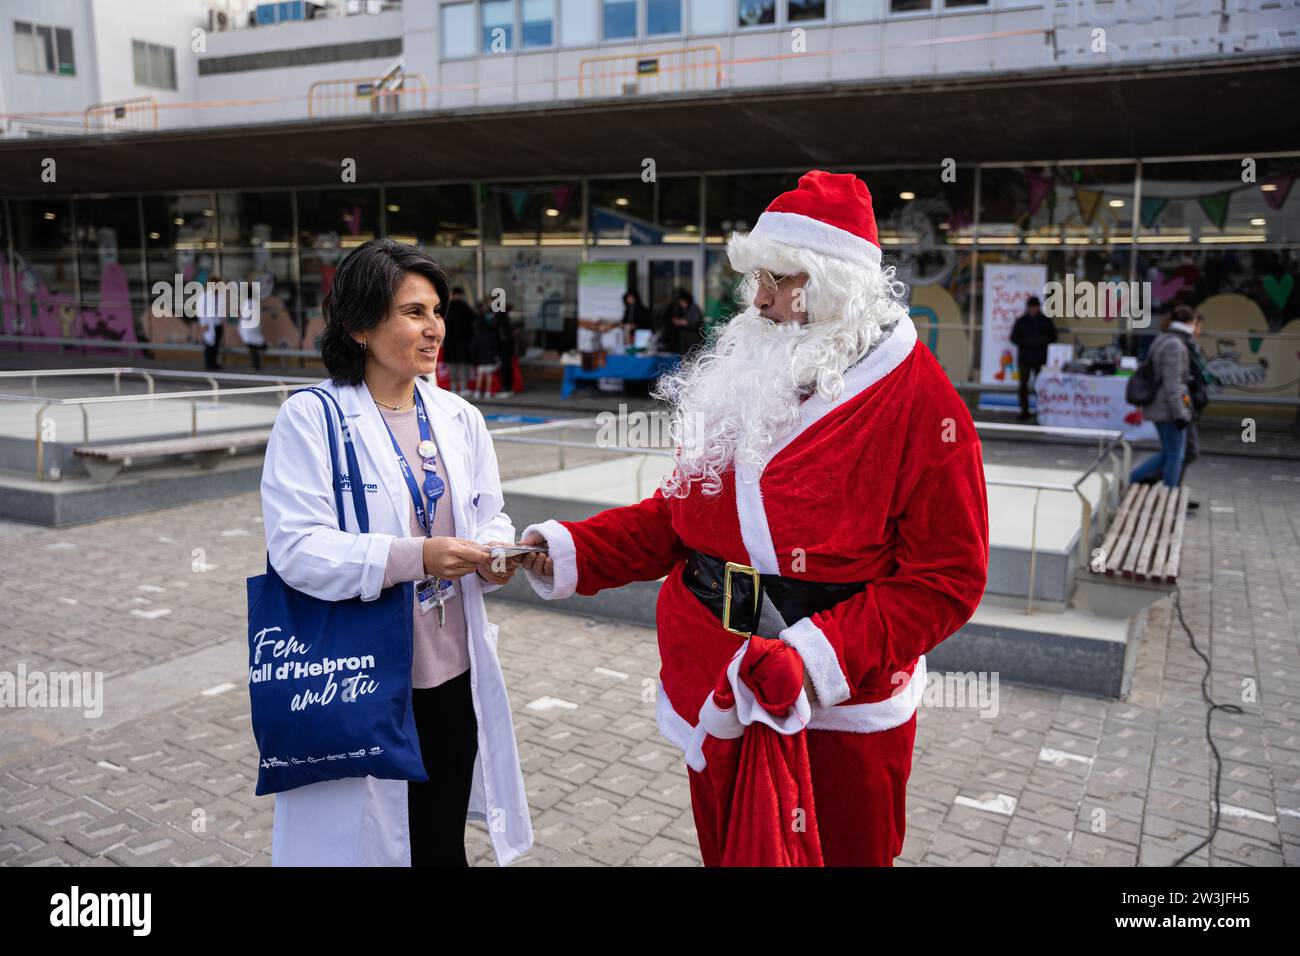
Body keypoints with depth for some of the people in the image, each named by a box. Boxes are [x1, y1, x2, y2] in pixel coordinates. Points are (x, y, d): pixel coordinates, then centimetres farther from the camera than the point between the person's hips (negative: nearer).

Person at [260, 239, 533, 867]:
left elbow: (489, 516, 12)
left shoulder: (459, 417, 6)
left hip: (454, 676, 5)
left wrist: (495, 554, -11)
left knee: (443, 845, 19)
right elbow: (296, 548, -18)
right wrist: (416, 557, -27)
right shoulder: (311, 418, -10)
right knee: (363, 842, 12)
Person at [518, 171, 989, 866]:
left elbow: (945, 579, -15)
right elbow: (680, 510, 11)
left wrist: (828, 656, -25)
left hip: (837, 712, -5)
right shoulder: (737, 374, 6)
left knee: (838, 852, 15)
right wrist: (575, 549, -3)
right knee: (728, 852, 23)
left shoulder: (916, 397, -12)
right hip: (719, 702, 5)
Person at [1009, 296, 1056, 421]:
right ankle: (1024, 411, 5)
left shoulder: (1045, 321, 7)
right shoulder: (1021, 321, 8)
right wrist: (1025, 342, -11)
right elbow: (1013, 338, 6)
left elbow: (1053, 337, 9)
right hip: (1024, 358, 1)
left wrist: (1042, 340, -11)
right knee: (1023, 384, 0)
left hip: (1040, 359, -1)